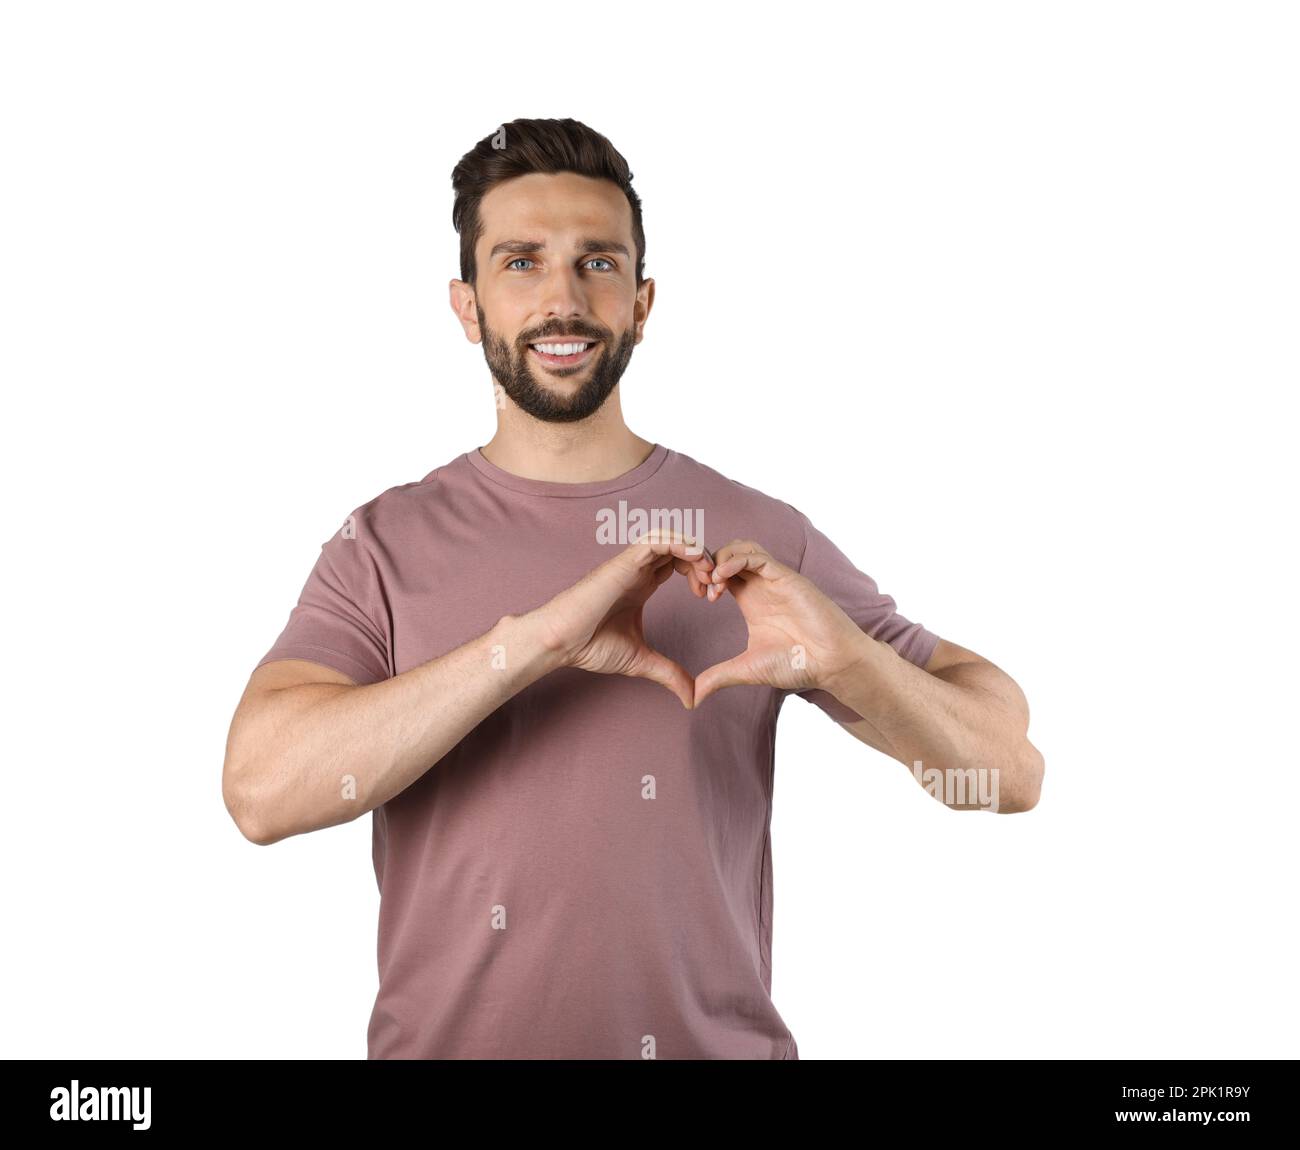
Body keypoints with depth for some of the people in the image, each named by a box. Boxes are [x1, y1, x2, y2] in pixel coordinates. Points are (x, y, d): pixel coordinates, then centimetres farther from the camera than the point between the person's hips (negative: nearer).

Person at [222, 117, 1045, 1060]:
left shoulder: (762, 541, -6)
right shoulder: (384, 549, -5)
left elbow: (1011, 771, -7)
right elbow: (262, 788, -20)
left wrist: (847, 657, -26)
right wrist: (534, 639, -29)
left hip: (716, 1040, 1)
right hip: (447, 1038, 0)